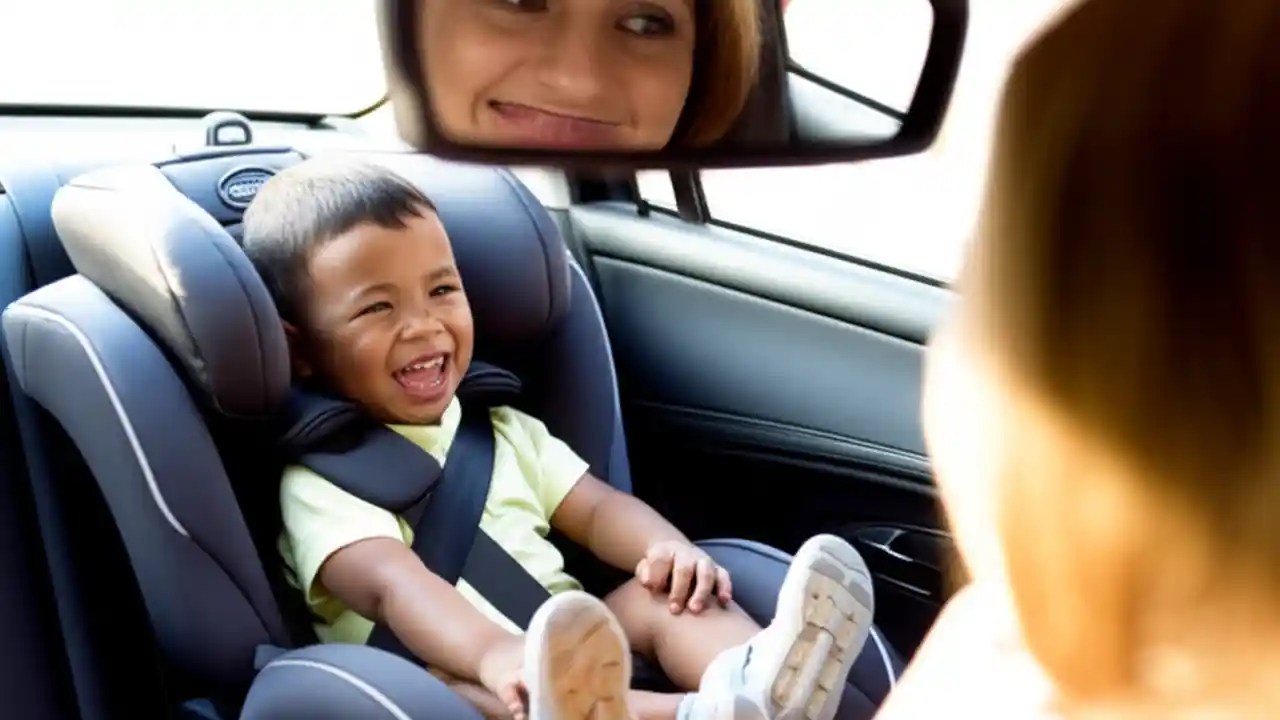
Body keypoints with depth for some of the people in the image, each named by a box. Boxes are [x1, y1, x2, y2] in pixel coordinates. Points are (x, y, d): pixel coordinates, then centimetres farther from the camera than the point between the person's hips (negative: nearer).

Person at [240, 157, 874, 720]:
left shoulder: (504, 431, 20)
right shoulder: (323, 480, -4)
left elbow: (594, 509, 13)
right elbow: (391, 583, -22)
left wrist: (673, 550, -12)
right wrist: (494, 654, -42)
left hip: (583, 662, 7)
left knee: (664, 594, -14)